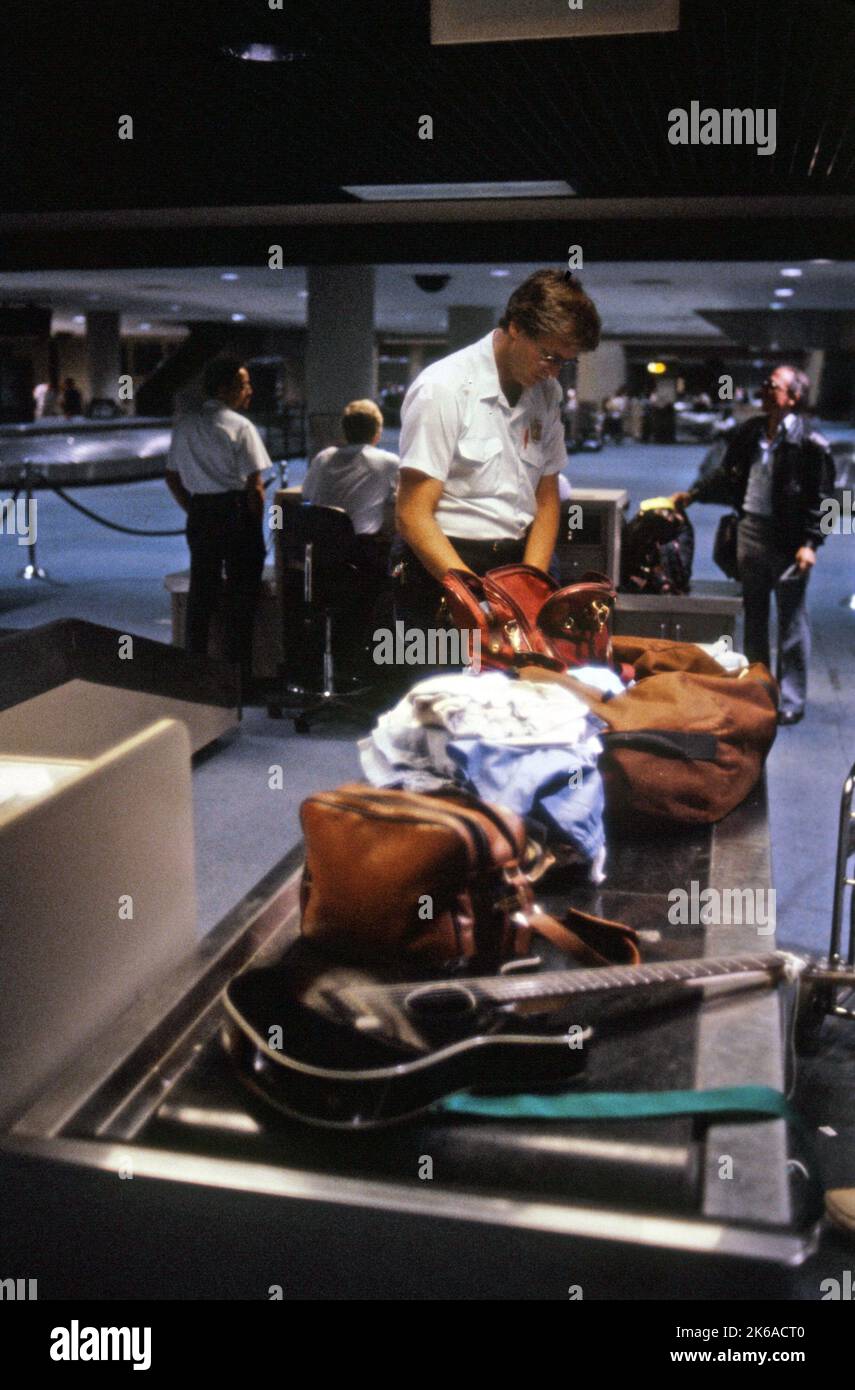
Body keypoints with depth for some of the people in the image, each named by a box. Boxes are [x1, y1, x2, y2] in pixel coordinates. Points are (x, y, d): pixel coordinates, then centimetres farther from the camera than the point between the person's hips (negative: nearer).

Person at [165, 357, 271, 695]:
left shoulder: (184, 426, 7)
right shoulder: (240, 427, -11)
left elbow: (172, 478, 12)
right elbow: (254, 486, -13)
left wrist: (195, 511, 17)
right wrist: (256, 528, -4)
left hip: (200, 516, 5)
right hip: (236, 513, -5)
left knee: (200, 594, 13)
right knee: (240, 597, 3)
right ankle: (238, 677, 8)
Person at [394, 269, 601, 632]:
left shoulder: (545, 392, 7)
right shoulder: (443, 388, -12)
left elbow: (547, 499, 10)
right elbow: (413, 517, -16)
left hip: (517, 562, 6)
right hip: (442, 567, -5)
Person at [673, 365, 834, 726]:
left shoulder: (810, 443, -13)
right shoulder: (748, 432, 4)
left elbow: (822, 497, -10)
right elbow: (726, 475, 17)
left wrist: (810, 542, -16)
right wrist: (692, 495, 12)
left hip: (788, 538, -6)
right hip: (751, 531, 6)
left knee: (792, 620, 3)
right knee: (754, 614, 16)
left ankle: (791, 700, 13)